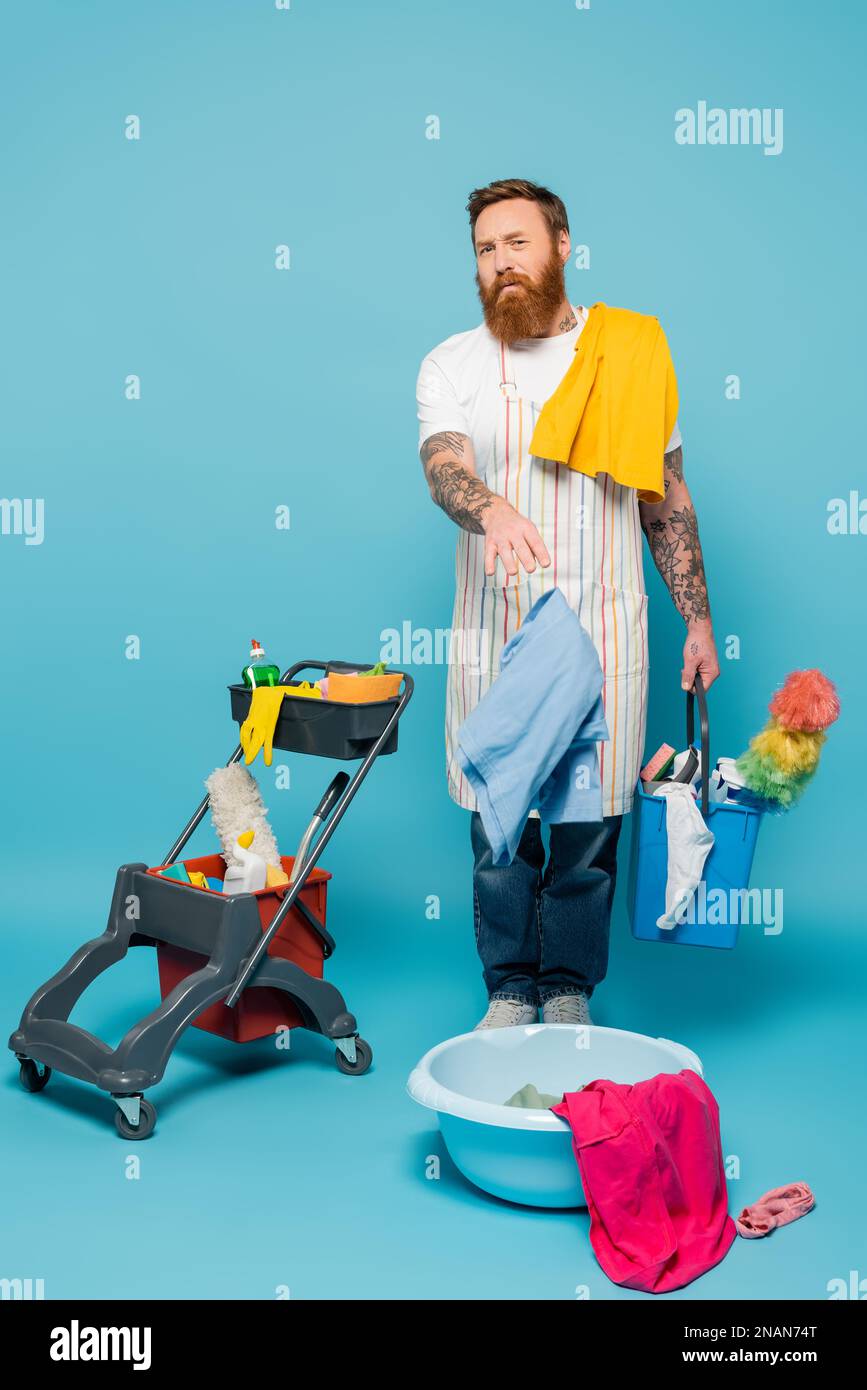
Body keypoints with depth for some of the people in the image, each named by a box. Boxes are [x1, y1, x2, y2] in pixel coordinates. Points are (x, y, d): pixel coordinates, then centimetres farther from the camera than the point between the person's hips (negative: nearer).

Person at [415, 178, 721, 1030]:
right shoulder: (451, 366, 4)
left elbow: (669, 497, 10)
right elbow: (444, 467, -15)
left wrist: (697, 618, 7)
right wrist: (492, 509, -38)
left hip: (603, 635, 0)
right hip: (494, 633, 0)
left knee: (590, 824, 6)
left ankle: (569, 991, 27)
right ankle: (509, 989, 27)